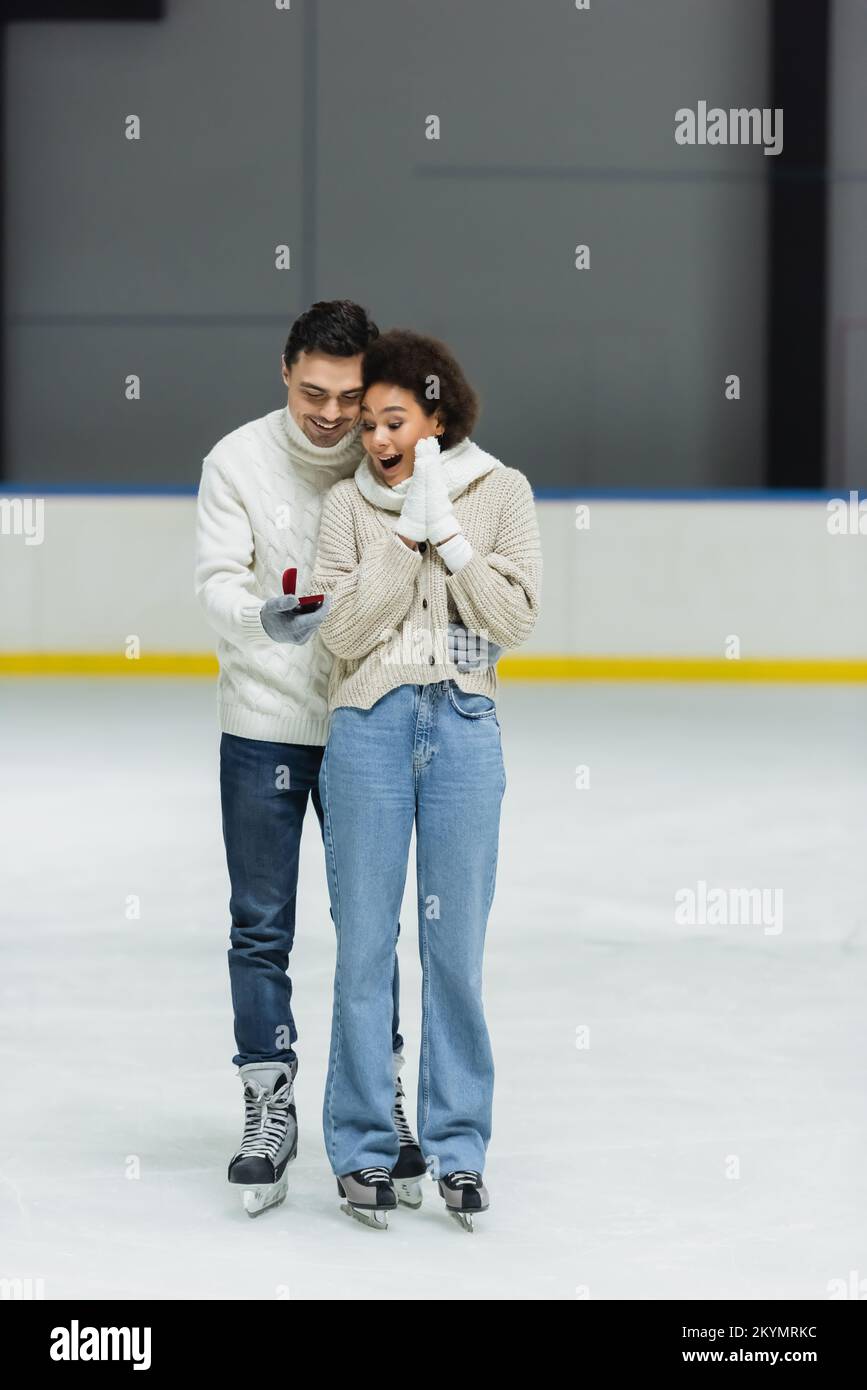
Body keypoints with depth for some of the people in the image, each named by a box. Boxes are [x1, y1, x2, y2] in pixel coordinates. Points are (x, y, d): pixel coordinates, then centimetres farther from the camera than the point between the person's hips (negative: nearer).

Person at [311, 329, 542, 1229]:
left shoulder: (499, 491, 3)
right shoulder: (348, 502, 3)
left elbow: (513, 620, -5)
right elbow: (343, 632, -6)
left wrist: (447, 532, -11)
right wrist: (408, 536, -12)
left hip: (463, 725, 0)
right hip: (369, 726, 0)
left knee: (456, 945, 2)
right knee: (364, 944, 2)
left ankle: (458, 1145, 13)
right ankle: (363, 1148, 11)